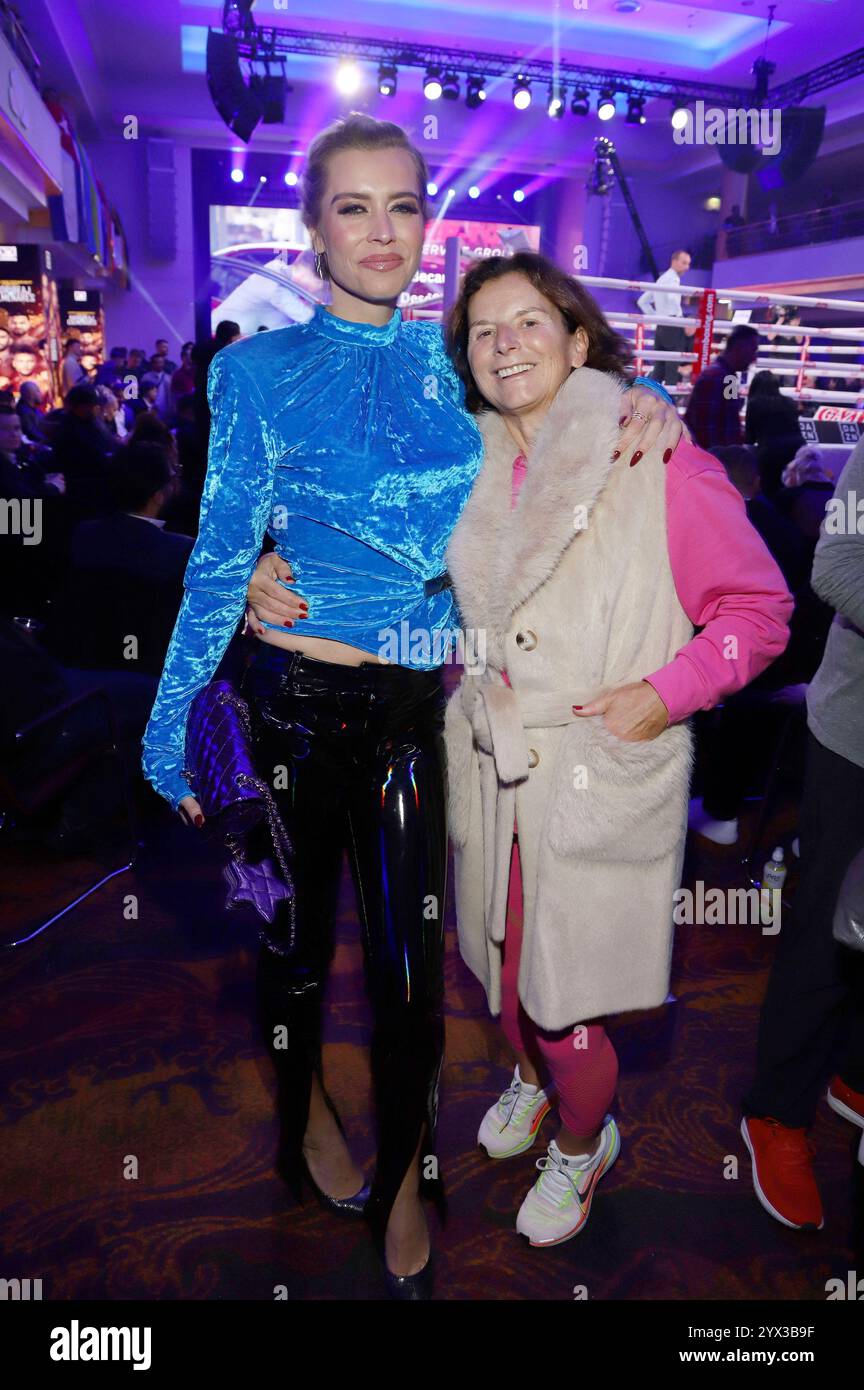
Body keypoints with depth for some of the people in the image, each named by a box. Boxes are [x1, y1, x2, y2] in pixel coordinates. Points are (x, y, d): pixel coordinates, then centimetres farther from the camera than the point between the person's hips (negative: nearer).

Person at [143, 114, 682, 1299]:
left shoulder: (451, 356, 5)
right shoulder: (260, 369, -2)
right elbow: (222, 555, -5)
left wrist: (642, 401, -7)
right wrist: (173, 727, -7)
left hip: (417, 707, 2)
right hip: (294, 699, -1)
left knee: (411, 955, 6)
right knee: (296, 933, 15)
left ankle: (403, 1178, 33)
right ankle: (304, 1111, 47)